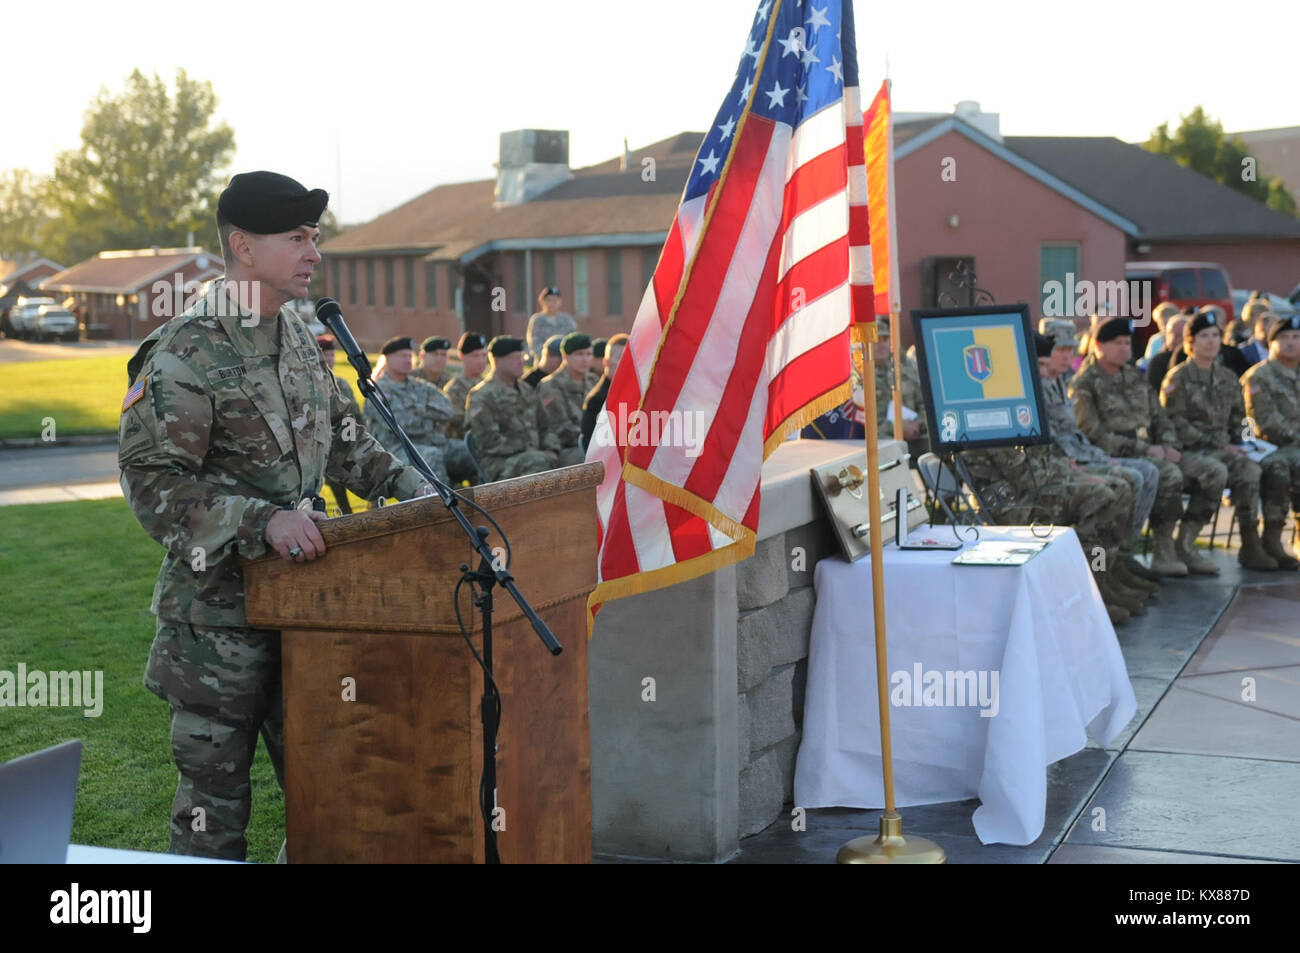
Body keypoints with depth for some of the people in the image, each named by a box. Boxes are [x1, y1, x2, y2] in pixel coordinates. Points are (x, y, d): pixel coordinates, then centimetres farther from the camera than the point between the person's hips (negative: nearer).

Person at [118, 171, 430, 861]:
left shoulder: (297, 337, 10)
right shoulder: (187, 353, -16)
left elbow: (334, 436, 24)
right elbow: (151, 478, -21)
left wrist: (398, 478, 9)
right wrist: (262, 521, -28)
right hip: (218, 609, -7)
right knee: (215, 787, 4)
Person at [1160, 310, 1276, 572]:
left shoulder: (1227, 378, 18)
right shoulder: (1178, 378, -1)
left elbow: (1237, 419, 27)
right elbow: (1175, 424, -9)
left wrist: (1237, 444, 6)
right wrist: (1217, 445, -13)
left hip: (1220, 449, 5)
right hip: (1187, 451, -5)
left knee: (1250, 469, -27)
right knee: (1217, 471, -36)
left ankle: (1251, 547, -23)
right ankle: (1185, 545, -29)